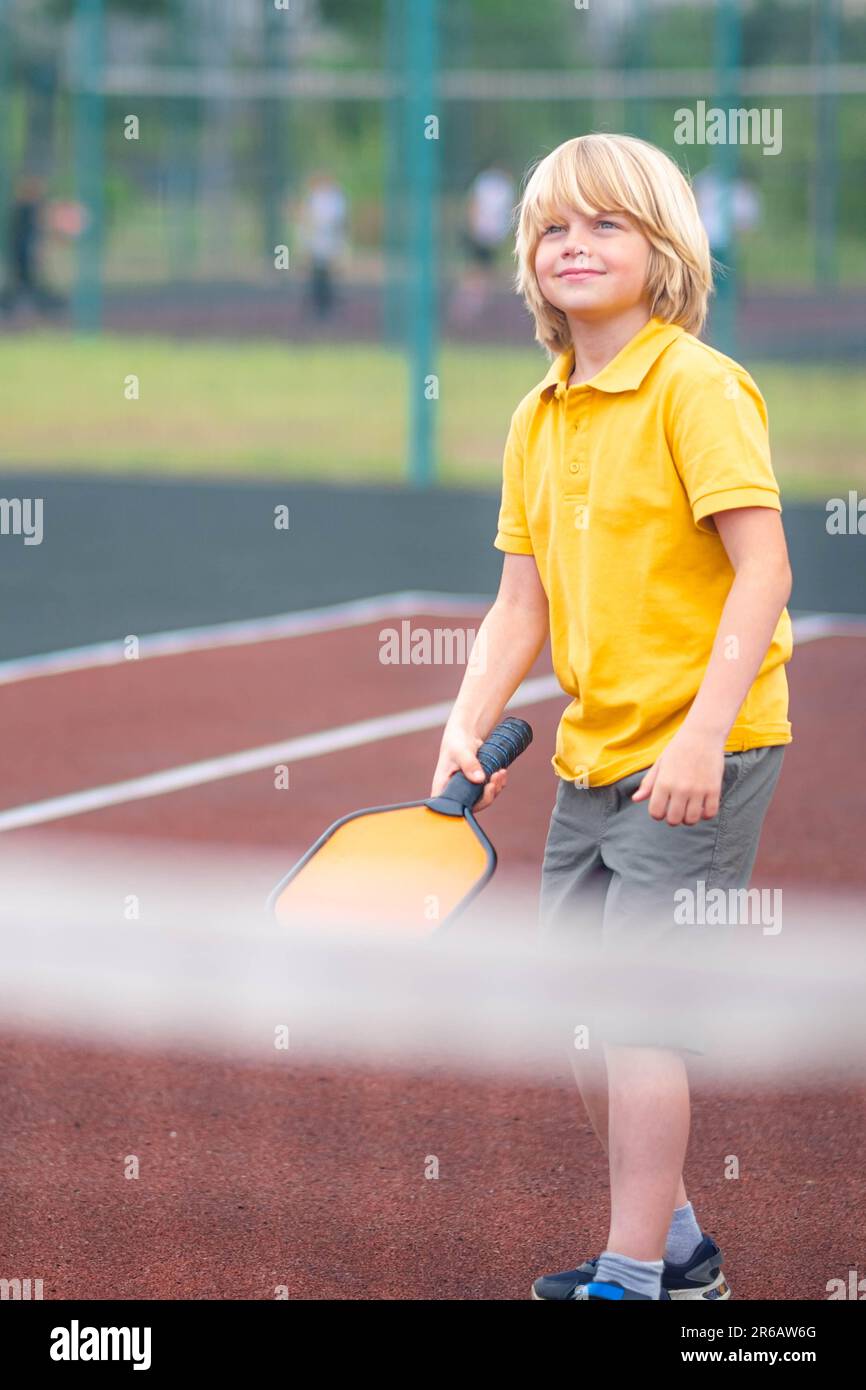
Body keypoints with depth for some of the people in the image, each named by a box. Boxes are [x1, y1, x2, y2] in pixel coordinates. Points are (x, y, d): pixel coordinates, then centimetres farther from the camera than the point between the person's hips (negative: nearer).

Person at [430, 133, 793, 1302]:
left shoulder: (696, 385, -13)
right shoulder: (539, 417, 9)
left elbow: (763, 570, -18)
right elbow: (524, 599, 12)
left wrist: (701, 735, -25)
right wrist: (469, 731, -2)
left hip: (699, 755, -8)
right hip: (593, 756, 8)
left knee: (640, 1010, -9)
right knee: (583, 1017, 12)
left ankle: (633, 1277, -1)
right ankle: (677, 1249, 26)